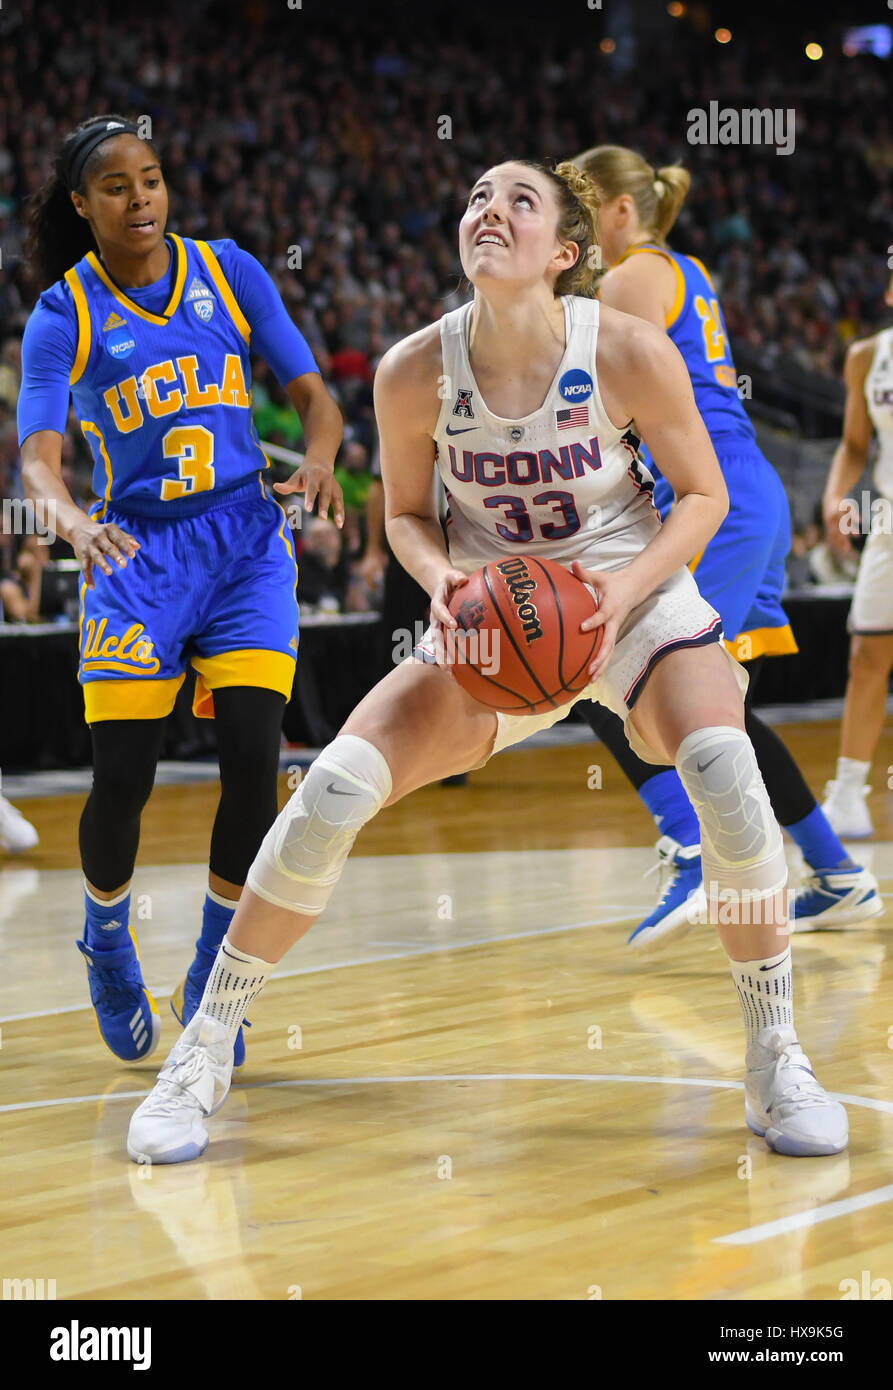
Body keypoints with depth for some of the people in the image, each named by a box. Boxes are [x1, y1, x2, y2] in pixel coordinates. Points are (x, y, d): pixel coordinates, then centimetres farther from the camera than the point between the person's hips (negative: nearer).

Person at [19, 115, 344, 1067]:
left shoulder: (228, 273, 3)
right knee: (122, 782, -7)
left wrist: (319, 456, -19)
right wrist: (72, 520, -36)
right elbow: (37, 455, -14)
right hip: (136, 553, -1)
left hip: (246, 543, 2)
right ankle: (107, 942, 25)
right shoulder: (64, 314, -4)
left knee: (252, 766, -12)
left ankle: (212, 979, 6)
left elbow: (311, 393, 4)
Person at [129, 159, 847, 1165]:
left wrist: (627, 586, -23)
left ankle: (775, 1063, -11)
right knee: (335, 787, -16)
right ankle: (202, 1053, 1)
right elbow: (406, 514, 3)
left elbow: (703, 495, -6)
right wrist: (442, 580, -19)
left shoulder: (631, 352, -19)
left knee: (722, 766, -29)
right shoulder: (415, 372, -15)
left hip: (632, 594, -1)